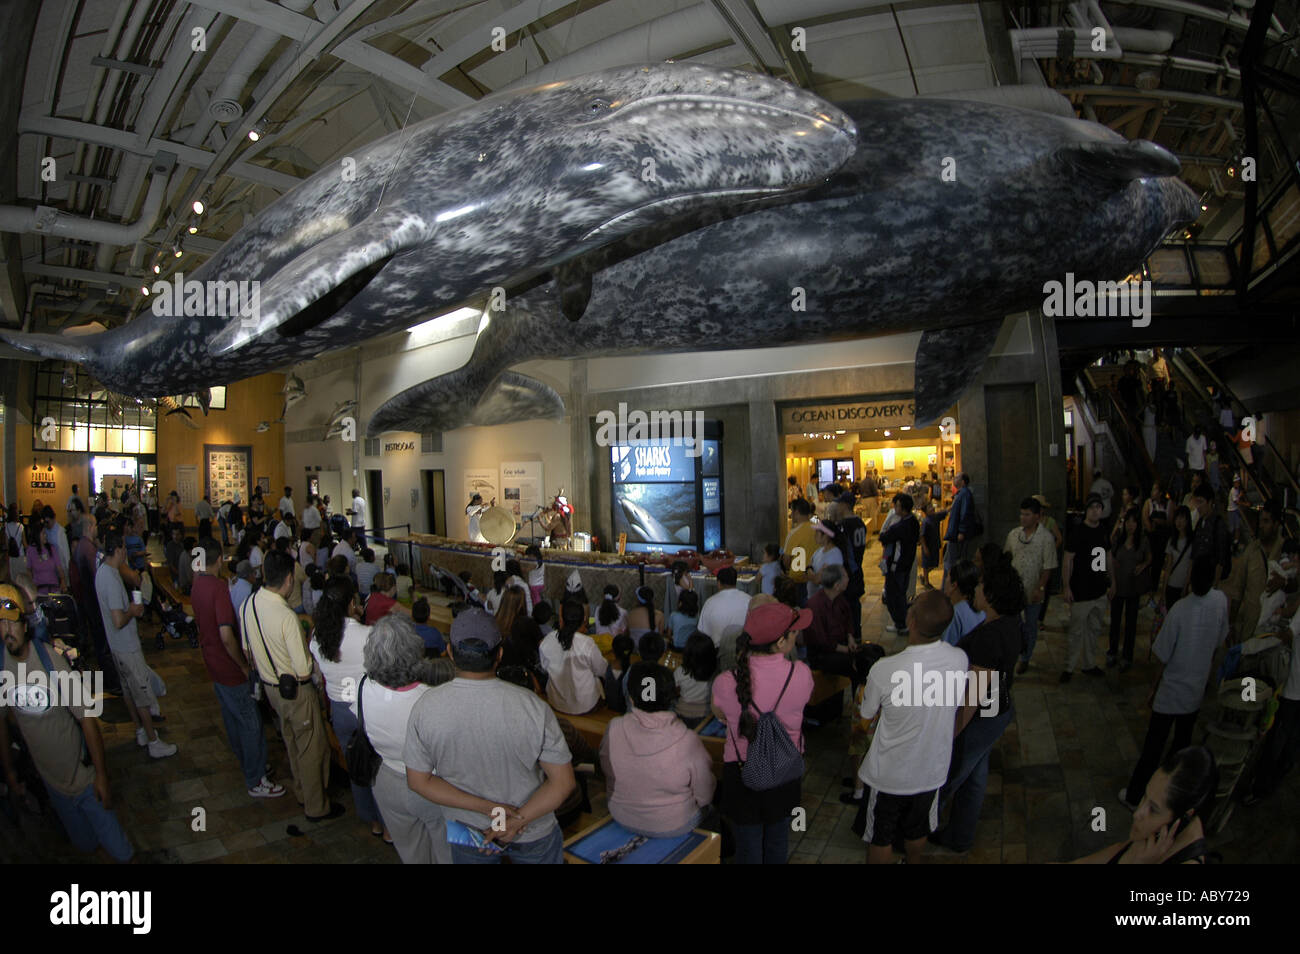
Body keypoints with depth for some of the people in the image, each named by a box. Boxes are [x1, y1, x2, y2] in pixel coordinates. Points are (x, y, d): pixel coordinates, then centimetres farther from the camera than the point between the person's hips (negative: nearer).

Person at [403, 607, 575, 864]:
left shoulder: (424, 709, -22)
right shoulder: (533, 708, -28)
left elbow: (418, 781, -13)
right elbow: (563, 781, -22)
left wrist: (487, 807, -17)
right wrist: (517, 821, -17)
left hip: (466, 830, 2)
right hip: (533, 833, -1)